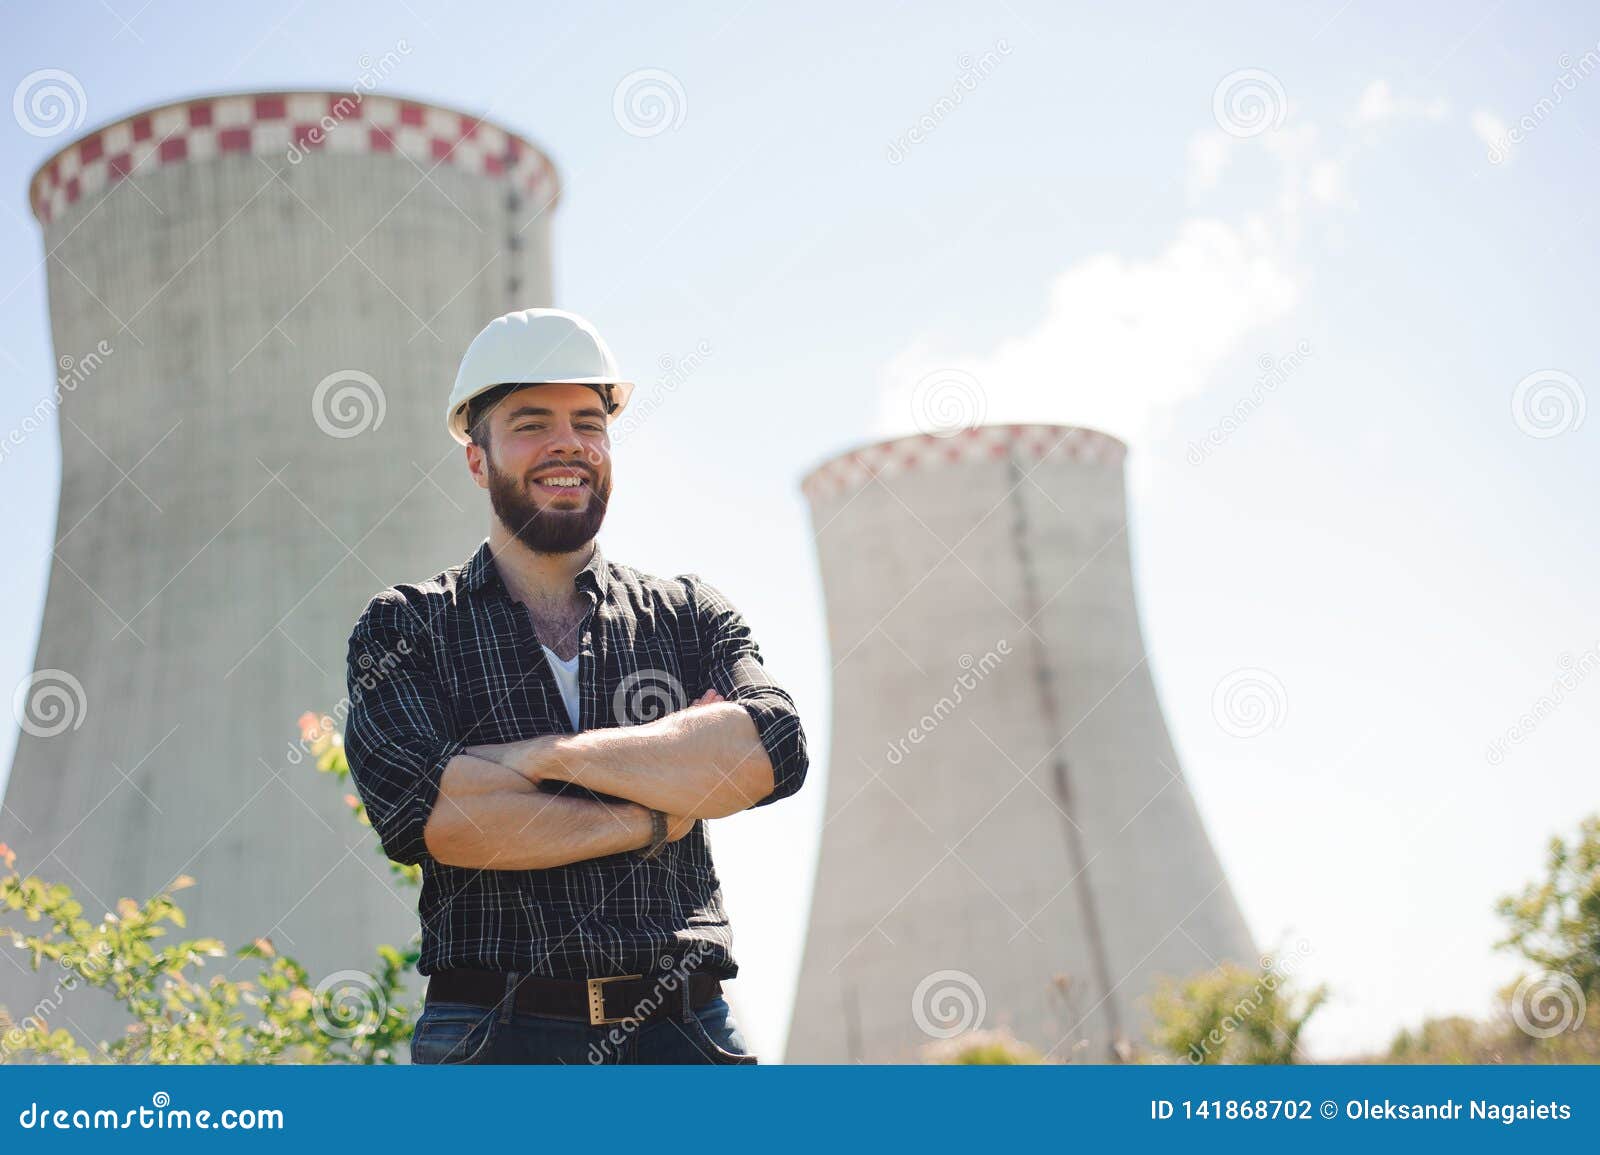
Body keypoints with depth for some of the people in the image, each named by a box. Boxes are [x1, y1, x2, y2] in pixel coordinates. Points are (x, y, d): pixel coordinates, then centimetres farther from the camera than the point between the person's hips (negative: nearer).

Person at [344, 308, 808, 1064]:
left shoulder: (688, 615, 15)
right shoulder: (405, 630, 9)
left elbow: (773, 748, -5)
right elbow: (424, 814, -8)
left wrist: (550, 755, -9)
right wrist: (658, 819, -5)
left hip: (685, 1032, 2)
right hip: (496, 1039, -2)